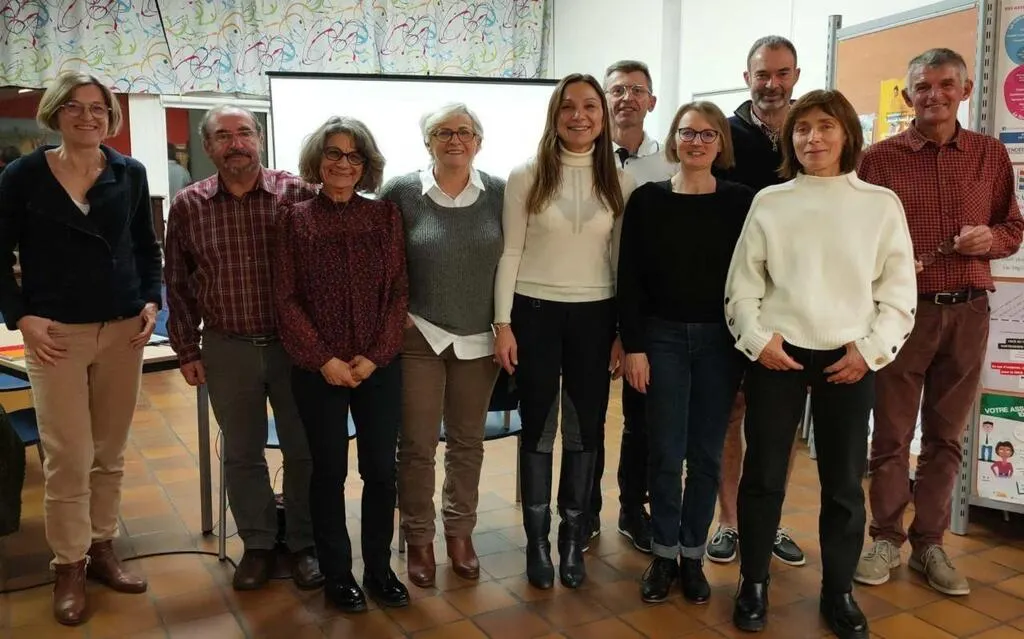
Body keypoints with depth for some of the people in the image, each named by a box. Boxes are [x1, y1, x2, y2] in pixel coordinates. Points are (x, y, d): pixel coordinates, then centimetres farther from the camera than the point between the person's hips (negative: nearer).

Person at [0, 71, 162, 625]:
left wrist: (151, 301, 0)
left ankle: (101, 550, 27)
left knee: (109, 453, 12)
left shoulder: (129, 174, 5)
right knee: (68, 458, -2)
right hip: (56, 334, -3)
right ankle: (68, 568, 15)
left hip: (123, 331, 3)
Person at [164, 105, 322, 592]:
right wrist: (187, 351, 5)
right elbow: (178, 284, 6)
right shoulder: (188, 205, 0)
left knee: (303, 449, 8)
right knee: (242, 453, 13)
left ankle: (303, 543, 26)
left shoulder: (298, 194, -7)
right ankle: (258, 544, 30)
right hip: (228, 350, 2)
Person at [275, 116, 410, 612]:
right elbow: (287, 298, -3)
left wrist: (376, 355, -8)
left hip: (380, 367, 2)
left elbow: (399, 292, 1)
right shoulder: (296, 219, 0)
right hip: (318, 369, -1)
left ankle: (379, 568, 25)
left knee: (381, 469, 7)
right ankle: (336, 573, 24)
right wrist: (323, 359, -11)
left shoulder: (385, 215, 3)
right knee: (329, 471, 8)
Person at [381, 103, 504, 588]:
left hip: (479, 340, 2)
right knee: (416, 444, 5)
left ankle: (459, 531, 32)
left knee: (467, 442, 14)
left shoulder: (499, 193, -1)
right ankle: (418, 539, 23)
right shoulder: (401, 191, -7)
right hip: (418, 336, -2)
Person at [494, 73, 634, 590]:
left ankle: (573, 540, 24)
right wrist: (502, 323, -7)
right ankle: (537, 541, 22)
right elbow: (510, 254, -2)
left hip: (594, 316, 2)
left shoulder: (619, 182, 3)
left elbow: (624, 260, 6)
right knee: (538, 426, 8)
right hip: (535, 312, -2)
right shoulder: (526, 176, -2)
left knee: (585, 428, 8)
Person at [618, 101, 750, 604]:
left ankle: (693, 555, 22)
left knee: (706, 453, 8)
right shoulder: (646, 199, 0)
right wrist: (633, 346, -7)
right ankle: (664, 554, 18)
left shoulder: (741, 202, 2)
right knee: (666, 453, 3)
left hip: (720, 340, 1)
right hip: (662, 336, -1)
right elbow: (629, 279, -1)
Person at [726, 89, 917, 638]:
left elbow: (899, 288, 3)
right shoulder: (769, 202, 4)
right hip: (777, 354, 0)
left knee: (844, 482, 8)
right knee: (763, 474, 5)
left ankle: (838, 592, 26)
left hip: (850, 359, 0)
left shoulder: (881, 203, 4)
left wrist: (871, 348, -7)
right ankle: (753, 584, 22)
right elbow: (743, 281, 3)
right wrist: (757, 338, -9)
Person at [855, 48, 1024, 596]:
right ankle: (886, 537, 19)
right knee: (891, 434, 4)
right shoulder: (879, 158, -1)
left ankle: (928, 543, 22)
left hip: (967, 311, 3)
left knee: (945, 436, 10)